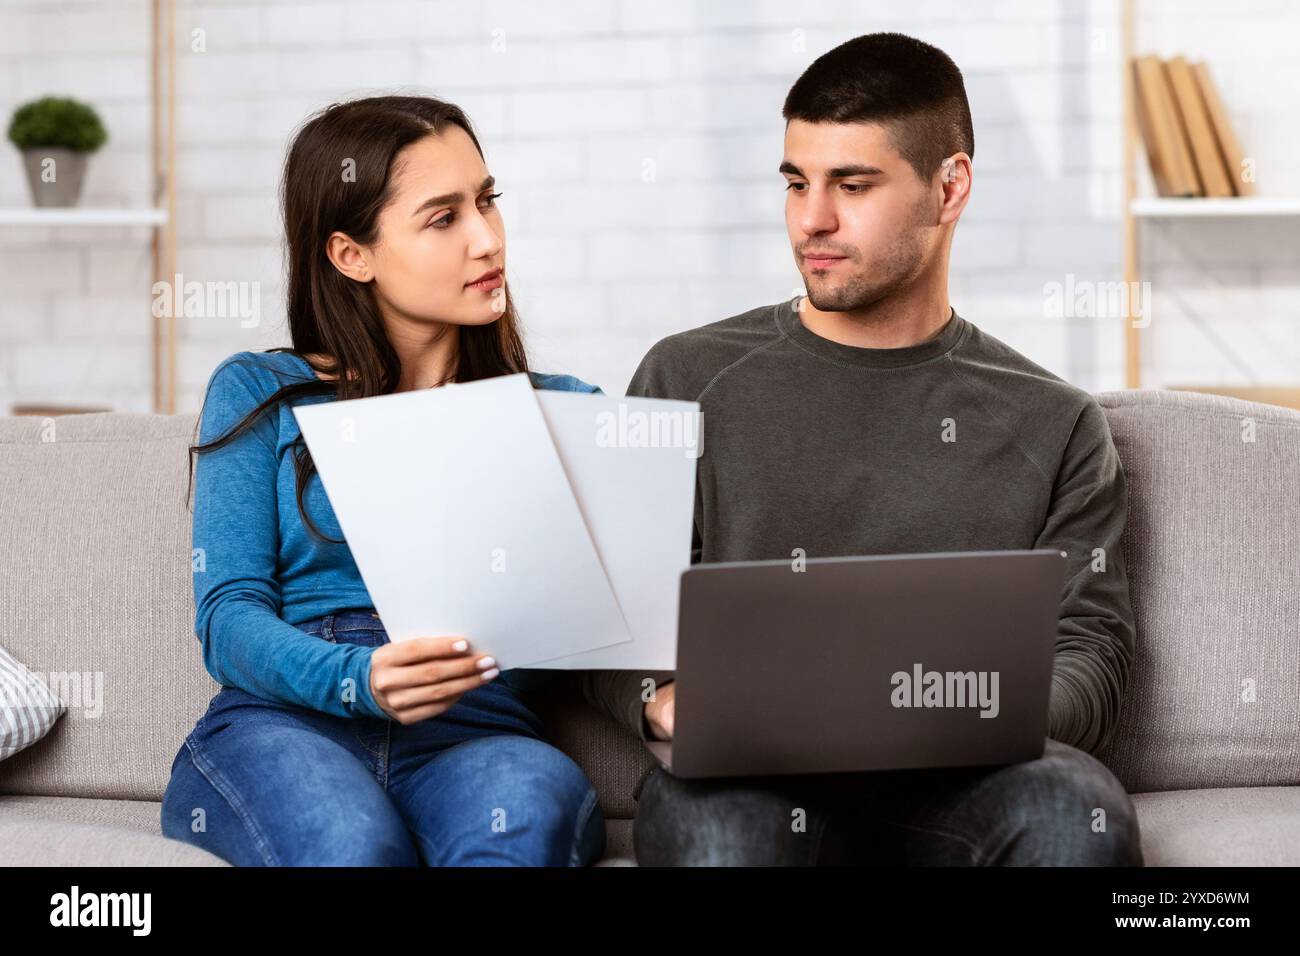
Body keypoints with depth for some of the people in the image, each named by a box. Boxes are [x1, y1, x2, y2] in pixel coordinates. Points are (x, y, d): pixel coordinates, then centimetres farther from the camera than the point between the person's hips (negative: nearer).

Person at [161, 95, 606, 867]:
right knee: (353, 846, -38)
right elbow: (228, 618, 4)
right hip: (282, 723, -1)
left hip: (477, 735, 1)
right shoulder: (260, 396, 15)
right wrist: (356, 679, -18)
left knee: (521, 816, -38)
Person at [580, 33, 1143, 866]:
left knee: (1079, 809, -34)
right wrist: (664, 699, -14)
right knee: (720, 816, -38)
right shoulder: (691, 380, 13)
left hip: (954, 787, 1)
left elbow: (1092, 650, 8)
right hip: (749, 774, -1)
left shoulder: (1053, 425, 15)